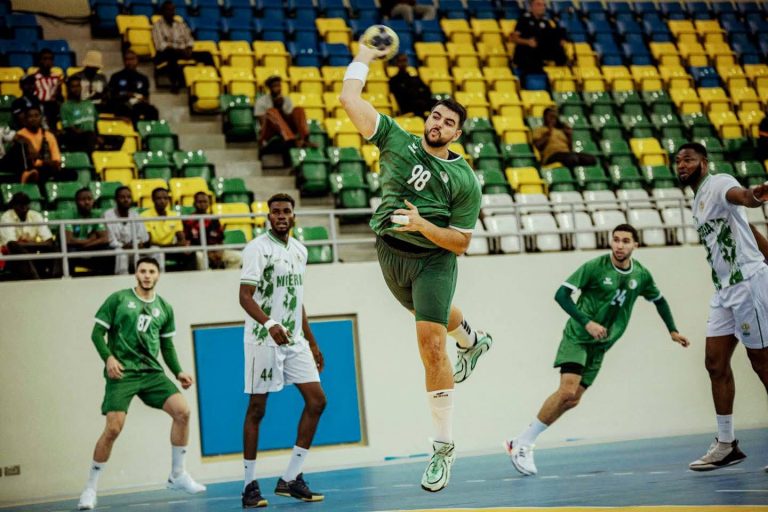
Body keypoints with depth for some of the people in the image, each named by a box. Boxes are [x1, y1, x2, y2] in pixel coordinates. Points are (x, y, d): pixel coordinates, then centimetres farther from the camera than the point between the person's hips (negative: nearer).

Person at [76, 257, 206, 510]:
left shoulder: (164, 307, 14)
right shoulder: (118, 299, 2)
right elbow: (97, 332, 1)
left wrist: (178, 372, 8)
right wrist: (108, 357, -15)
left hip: (152, 372, 4)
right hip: (122, 373, -4)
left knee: (182, 411, -12)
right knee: (113, 428, -15)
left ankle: (177, 475, 4)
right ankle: (90, 489, 1)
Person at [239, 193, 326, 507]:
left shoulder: (299, 250, 13)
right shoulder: (258, 248, -10)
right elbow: (245, 296, -18)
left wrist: (311, 342, 20)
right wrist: (269, 324, -35)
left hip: (294, 340, 7)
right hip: (263, 340, -7)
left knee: (316, 400, 1)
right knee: (257, 408, -1)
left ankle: (290, 479, 7)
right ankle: (250, 485, 7)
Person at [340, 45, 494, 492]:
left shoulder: (465, 180, -11)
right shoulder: (397, 140, -2)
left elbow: (461, 243, -12)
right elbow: (350, 99, -5)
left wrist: (422, 225, -26)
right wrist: (363, 58, 1)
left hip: (434, 260, -5)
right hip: (390, 253, 5)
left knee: (431, 343, -16)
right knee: (434, 316, 28)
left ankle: (444, 447, -7)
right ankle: (472, 342, 67)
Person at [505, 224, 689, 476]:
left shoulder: (641, 275, 2)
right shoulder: (595, 267, -14)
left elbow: (659, 300, 21)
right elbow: (561, 294, -16)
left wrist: (672, 330, 17)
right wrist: (587, 323, -24)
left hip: (600, 345, 5)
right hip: (577, 337, -5)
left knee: (572, 400, -3)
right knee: (567, 390, -22)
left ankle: (523, 442, 7)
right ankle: (523, 442, -12)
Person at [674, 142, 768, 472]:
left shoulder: (718, 184, -9)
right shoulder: (698, 203, 18)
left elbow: (738, 194, -34)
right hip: (724, 290, 9)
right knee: (716, 363, 6)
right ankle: (726, 445, 12)